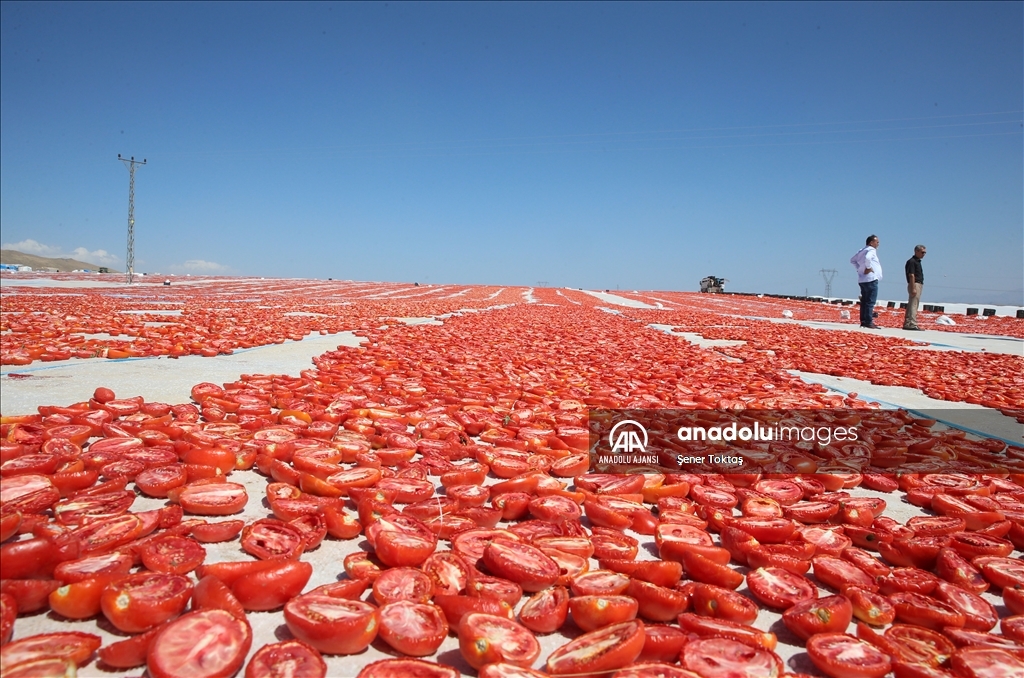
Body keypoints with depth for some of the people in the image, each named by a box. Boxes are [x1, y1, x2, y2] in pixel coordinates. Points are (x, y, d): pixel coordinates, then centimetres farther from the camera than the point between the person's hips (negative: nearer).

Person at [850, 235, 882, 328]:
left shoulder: (862, 250, 16)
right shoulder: (871, 250, -10)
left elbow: (852, 260, 24)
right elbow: (867, 258, -32)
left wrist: (859, 268, 15)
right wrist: (868, 267, -18)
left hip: (862, 280, 9)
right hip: (871, 279, -9)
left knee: (864, 301, 11)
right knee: (870, 301, -9)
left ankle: (863, 321, 13)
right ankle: (869, 322, -11)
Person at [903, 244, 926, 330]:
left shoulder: (917, 261, 19)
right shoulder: (912, 261, -12)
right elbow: (911, 275, -19)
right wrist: (913, 288, -24)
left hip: (919, 285, 10)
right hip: (915, 285, -10)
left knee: (911, 305, 11)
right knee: (913, 305, -12)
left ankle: (907, 324, 15)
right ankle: (912, 324, -14)